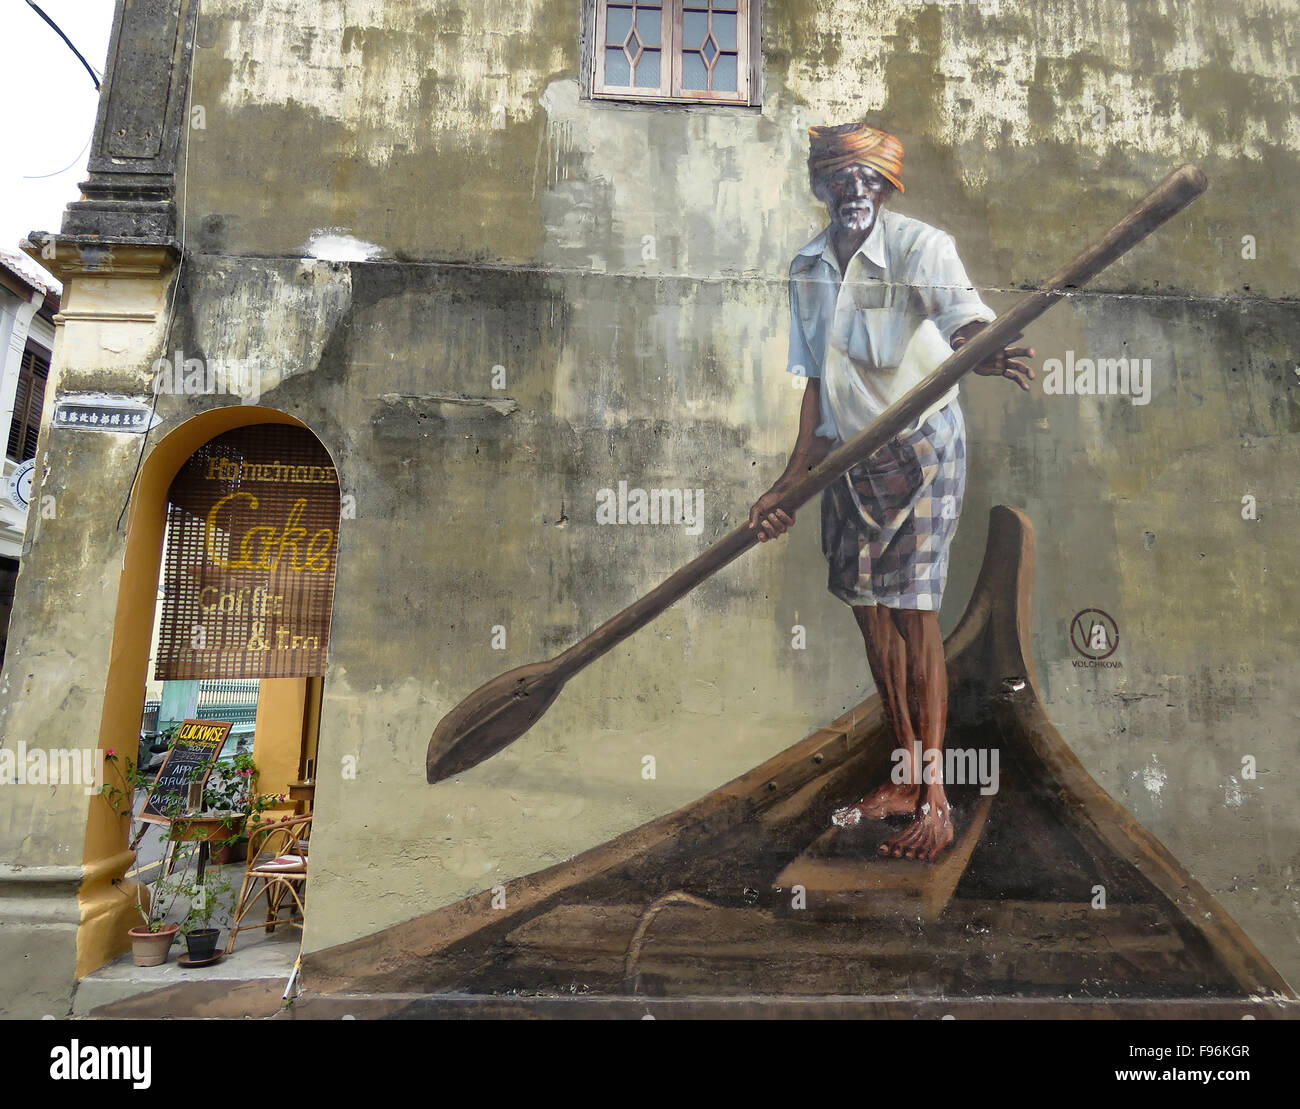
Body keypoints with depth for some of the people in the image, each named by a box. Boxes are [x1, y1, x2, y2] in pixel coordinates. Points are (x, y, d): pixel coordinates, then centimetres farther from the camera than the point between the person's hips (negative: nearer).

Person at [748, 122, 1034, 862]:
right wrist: (789, 484, 3)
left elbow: (965, 320, -29)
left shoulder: (920, 245, -10)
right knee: (868, 607, 9)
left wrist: (986, 355, -53)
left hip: (922, 447, -6)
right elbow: (818, 384, 7)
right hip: (851, 458, 6)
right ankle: (906, 777, 25)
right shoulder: (808, 270, 7)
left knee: (914, 611, -8)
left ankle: (935, 800, 5)